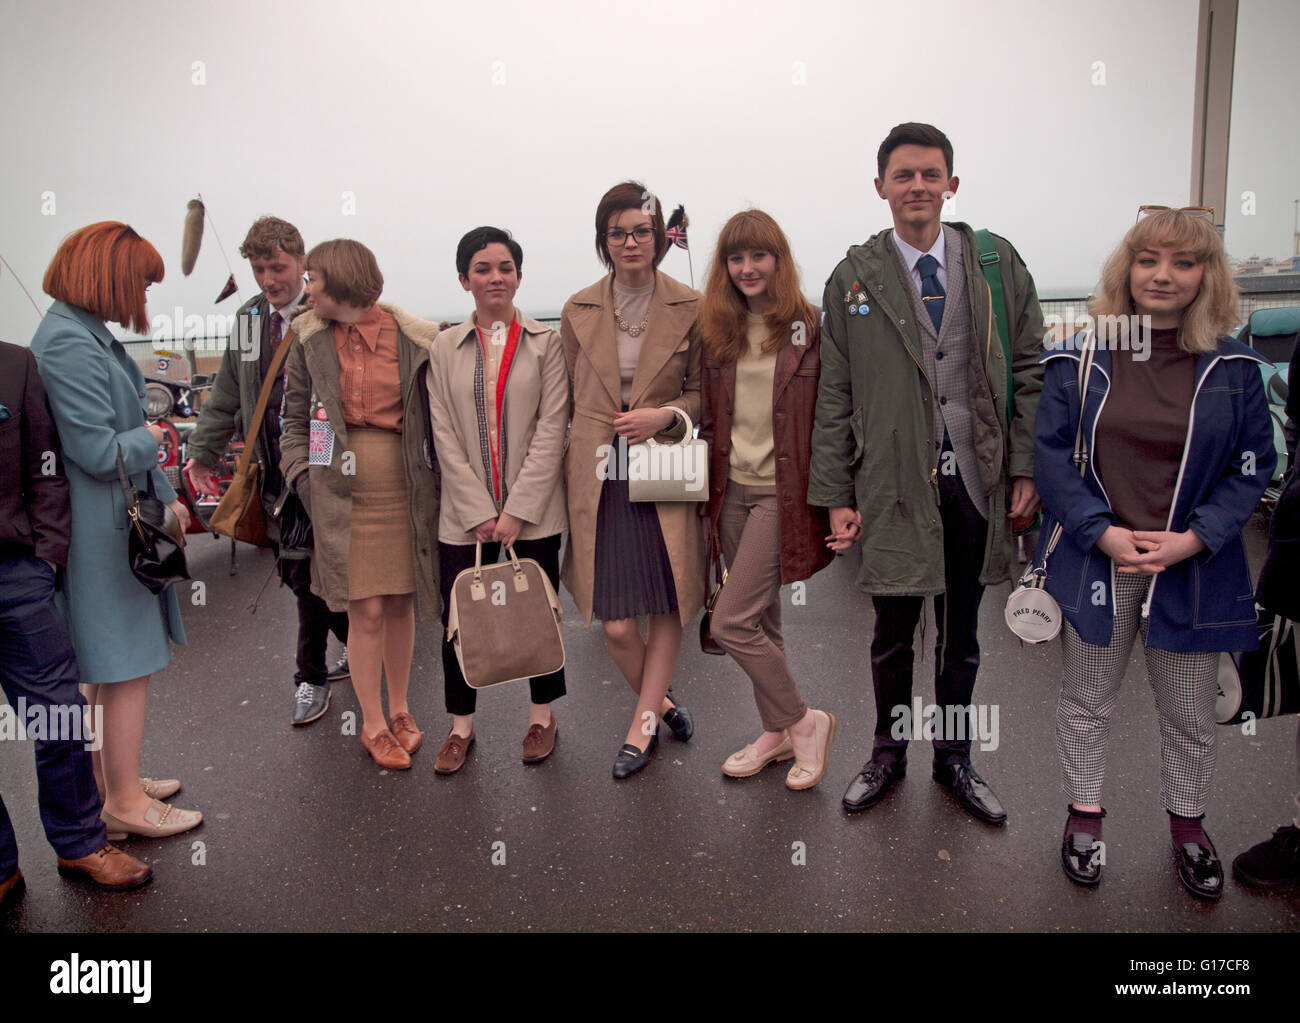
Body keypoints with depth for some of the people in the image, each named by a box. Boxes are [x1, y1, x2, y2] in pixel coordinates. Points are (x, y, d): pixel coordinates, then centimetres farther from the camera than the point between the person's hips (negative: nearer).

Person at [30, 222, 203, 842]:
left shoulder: (87, 334, 13)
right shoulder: (68, 343, -19)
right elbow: (100, 451, -23)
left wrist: (166, 494, 11)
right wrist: (151, 438, -4)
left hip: (118, 521, 10)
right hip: (102, 529, -10)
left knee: (105, 669, 19)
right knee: (127, 666, 0)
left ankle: (110, 782, 33)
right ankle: (125, 803, 14)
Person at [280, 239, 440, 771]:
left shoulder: (414, 339, -2)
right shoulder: (309, 339, 5)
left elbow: (436, 413, 2)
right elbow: (295, 415, 12)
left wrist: (434, 478, -5)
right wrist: (300, 473, -1)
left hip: (404, 484, 0)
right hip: (342, 489, 0)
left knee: (400, 603, 10)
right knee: (366, 611, -1)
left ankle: (399, 710, 28)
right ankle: (374, 726, 14)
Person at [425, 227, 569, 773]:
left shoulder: (546, 343, 1)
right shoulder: (445, 348, 6)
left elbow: (551, 429, -5)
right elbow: (445, 436, 1)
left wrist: (516, 510, -11)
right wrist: (479, 512, -8)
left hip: (533, 512, -1)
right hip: (464, 514, 1)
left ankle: (542, 715, 29)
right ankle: (461, 726, 24)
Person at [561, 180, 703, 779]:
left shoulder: (690, 308, 1)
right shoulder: (579, 310, 7)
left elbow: (704, 391, 8)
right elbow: (568, 401, 13)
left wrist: (665, 415, -11)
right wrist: (569, 475, 7)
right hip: (600, 477, 1)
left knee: (669, 606, 4)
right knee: (615, 623, 0)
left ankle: (641, 727, 21)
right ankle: (659, 704, 27)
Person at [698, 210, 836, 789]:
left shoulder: (808, 328, -6)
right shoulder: (718, 332, 8)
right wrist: (706, 494, 10)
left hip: (781, 492, -5)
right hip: (733, 491, 6)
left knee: (732, 622, -9)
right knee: (761, 620, 14)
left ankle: (803, 721, 11)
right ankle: (778, 733, 30)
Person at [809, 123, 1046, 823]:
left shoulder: (998, 263, 4)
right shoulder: (854, 279, 1)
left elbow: (1029, 372, 5)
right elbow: (834, 396, 1)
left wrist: (1026, 469, -1)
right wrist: (836, 495, -2)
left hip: (975, 482, 1)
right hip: (893, 484, -1)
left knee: (961, 636, 15)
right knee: (893, 635, 12)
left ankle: (954, 759, 35)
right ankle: (888, 753, 34)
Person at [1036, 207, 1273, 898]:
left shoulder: (1232, 368, -1)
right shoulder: (1079, 360, -3)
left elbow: (1251, 467, 0)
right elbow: (1049, 453, -4)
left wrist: (1192, 539, -13)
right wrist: (1103, 532, -14)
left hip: (1191, 567, 1)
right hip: (1096, 563, 0)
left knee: (1190, 714, 14)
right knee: (1087, 702, 14)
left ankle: (1188, 824, 37)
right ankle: (1085, 816, 34)